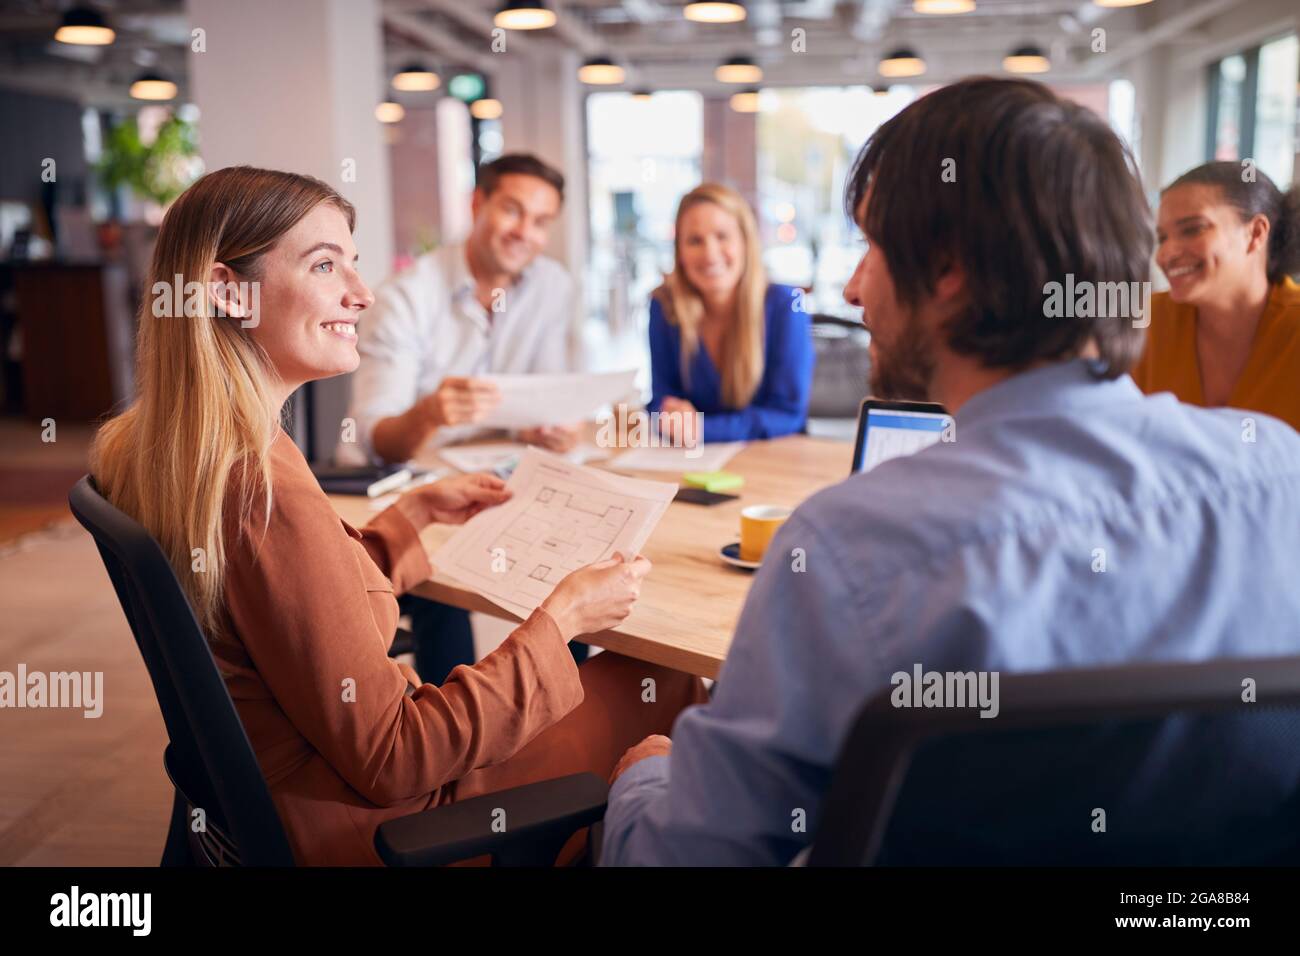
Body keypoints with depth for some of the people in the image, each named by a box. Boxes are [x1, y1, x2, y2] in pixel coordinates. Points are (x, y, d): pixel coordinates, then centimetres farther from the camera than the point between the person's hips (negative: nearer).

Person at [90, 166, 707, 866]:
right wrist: (561, 618, -19)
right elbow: (389, 762, -25)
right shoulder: (260, 490, -31)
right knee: (661, 680, 4)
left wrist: (416, 512, 8)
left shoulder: (150, 447, -2)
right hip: (361, 821, -8)